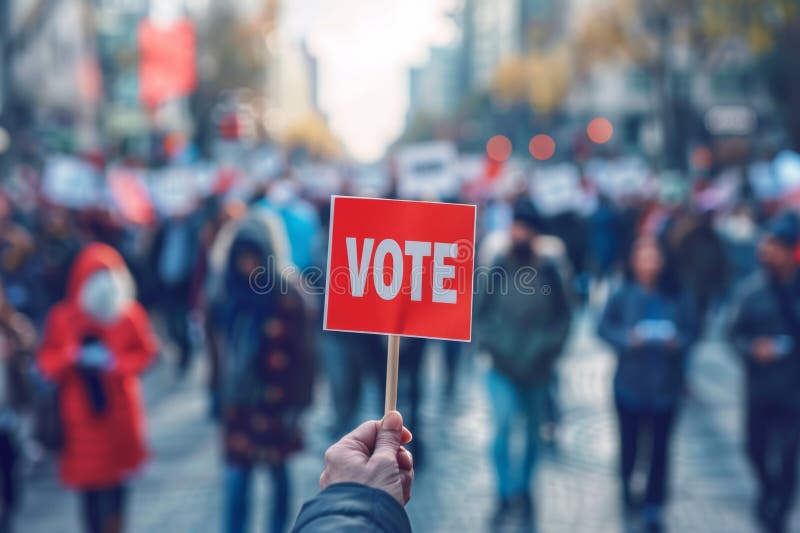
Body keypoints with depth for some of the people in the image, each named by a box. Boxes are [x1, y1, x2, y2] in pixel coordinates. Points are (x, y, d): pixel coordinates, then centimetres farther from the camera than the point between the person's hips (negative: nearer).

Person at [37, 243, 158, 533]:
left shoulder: (131, 314, -6)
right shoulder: (63, 317, -8)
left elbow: (145, 352, -2)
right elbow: (48, 362, -3)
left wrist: (115, 362, -18)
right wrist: (75, 357, -23)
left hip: (120, 409, 2)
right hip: (82, 413, -1)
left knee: (119, 474, 14)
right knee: (90, 478, -1)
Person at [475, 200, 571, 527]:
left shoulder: (547, 273, -8)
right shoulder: (497, 269, -8)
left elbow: (562, 317, 0)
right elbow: (479, 314, 0)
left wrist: (547, 347, -10)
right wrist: (491, 344, -12)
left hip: (537, 369, 1)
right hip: (502, 368, -1)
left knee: (532, 434, 15)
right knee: (502, 427, -16)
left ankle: (523, 490, 36)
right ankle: (507, 496, 0)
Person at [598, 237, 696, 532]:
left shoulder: (676, 299, -6)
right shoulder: (623, 296, -6)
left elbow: (688, 331, 1)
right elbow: (605, 327, -1)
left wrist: (677, 341, -20)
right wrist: (627, 338, -18)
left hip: (665, 383, 0)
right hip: (630, 382, 0)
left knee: (660, 447, 3)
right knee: (629, 439, 13)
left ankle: (653, 508, 14)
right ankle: (627, 483, 44)